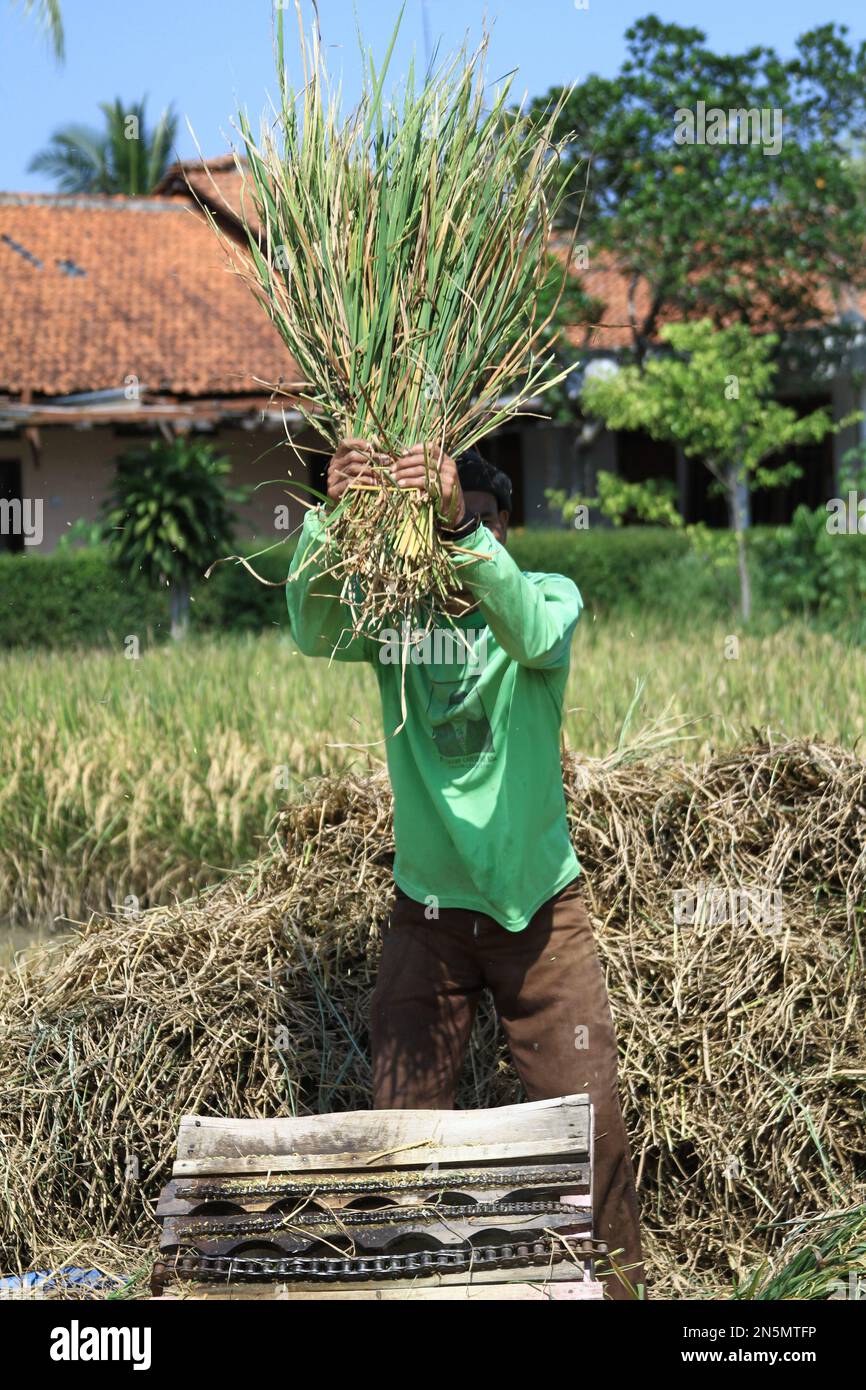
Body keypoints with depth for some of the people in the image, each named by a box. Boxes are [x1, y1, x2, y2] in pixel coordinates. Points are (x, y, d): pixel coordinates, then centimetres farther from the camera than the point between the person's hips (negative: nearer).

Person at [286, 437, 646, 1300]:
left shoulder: (552, 596, -6)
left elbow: (532, 636, -30)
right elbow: (313, 629, -25)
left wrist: (461, 524, -44)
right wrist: (333, 514, -42)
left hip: (540, 905, -1)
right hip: (428, 908, 1)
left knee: (589, 1118, 3)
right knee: (401, 1123, 5)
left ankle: (615, 1283, 22)